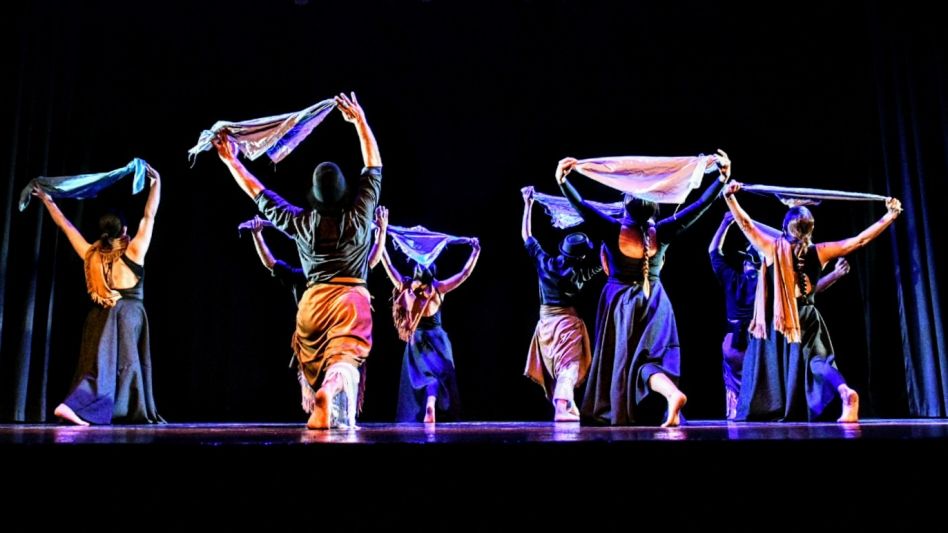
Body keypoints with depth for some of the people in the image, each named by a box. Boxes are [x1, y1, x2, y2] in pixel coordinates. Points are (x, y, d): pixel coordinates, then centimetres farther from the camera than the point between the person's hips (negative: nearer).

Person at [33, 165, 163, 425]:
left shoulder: (91, 254, 4)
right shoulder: (133, 252, -6)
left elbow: (67, 226, 14)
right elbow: (149, 216, -4)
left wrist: (47, 201, 25)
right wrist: (156, 182, 0)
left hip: (100, 316, 5)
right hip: (128, 314, -5)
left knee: (98, 364, 8)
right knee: (107, 367, -3)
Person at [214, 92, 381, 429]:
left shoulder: (302, 222, -2)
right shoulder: (359, 214, -5)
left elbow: (260, 196, 10)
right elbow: (374, 166, 5)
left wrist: (231, 162, 21)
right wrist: (360, 121, 12)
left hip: (313, 300, 3)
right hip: (351, 299, -2)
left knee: (315, 365, 20)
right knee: (344, 358, -16)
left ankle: (323, 406, 21)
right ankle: (328, 394, -43)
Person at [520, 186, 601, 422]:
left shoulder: (543, 261, -2)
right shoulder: (579, 271, -8)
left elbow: (526, 234, 9)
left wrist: (528, 204, 16)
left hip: (545, 321, 4)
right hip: (568, 322, -4)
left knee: (553, 370, 12)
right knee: (569, 367, -10)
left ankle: (564, 409, 11)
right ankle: (563, 405, -31)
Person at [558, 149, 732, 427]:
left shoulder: (614, 231, -13)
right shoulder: (661, 232, -8)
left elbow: (581, 206, -16)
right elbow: (699, 206, -6)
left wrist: (562, 180, -13)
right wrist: (722, 178, -3)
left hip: (620, 302, -1)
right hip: (653, 303, 2)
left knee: (621, 358, 7)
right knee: (647, 357, 4)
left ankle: (622, 414, 14)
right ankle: (672, 392, -19)